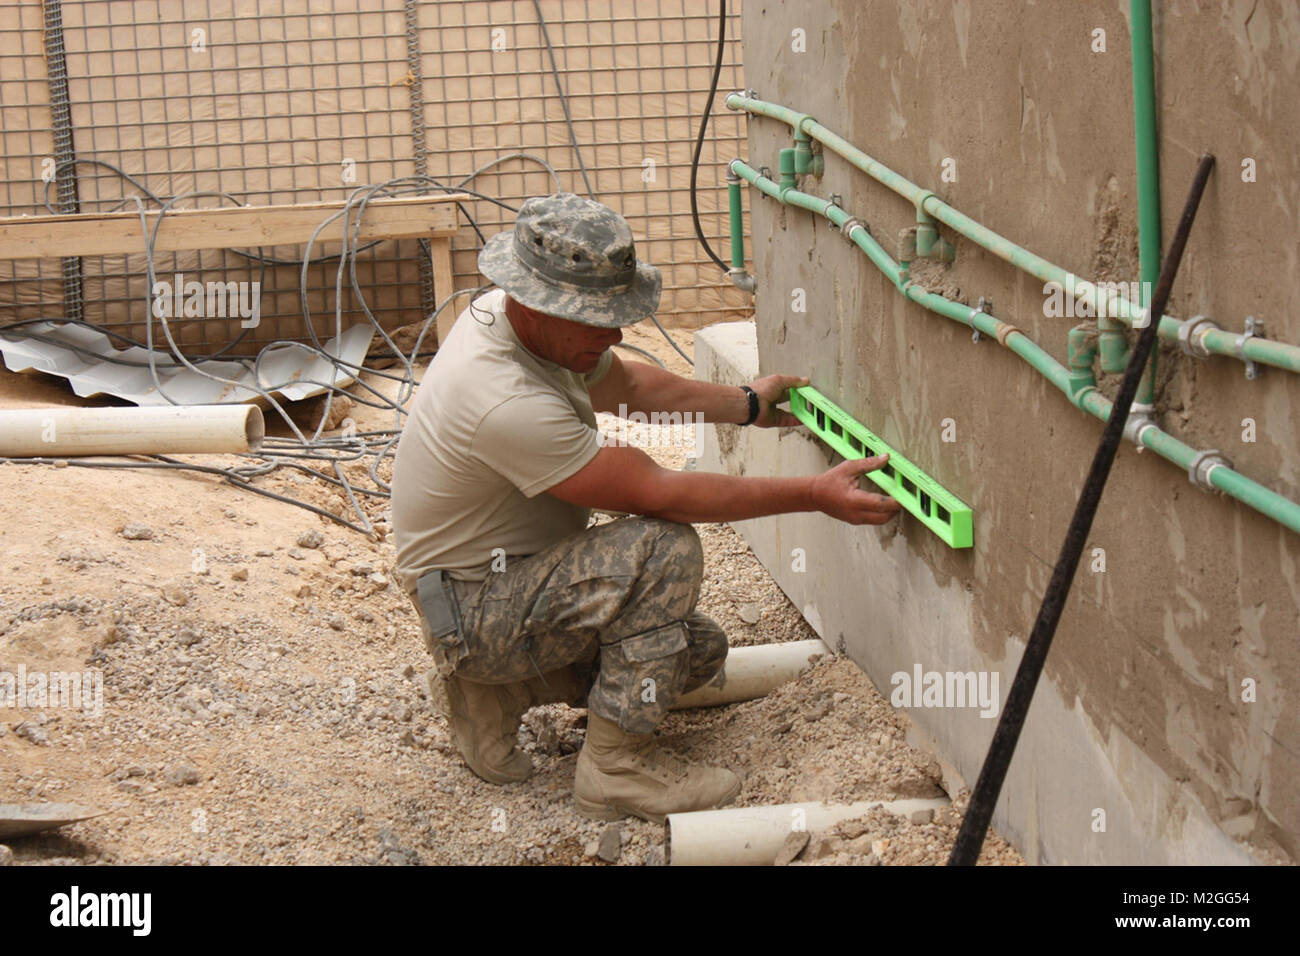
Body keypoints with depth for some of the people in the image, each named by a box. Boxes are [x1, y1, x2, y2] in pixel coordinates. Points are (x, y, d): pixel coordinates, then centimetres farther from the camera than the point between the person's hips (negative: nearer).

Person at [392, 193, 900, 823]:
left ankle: (492, 691, 13)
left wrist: (748, 405, 21)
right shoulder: (505, 401, -34)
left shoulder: (515, 315, -5)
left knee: (699, 650, 9)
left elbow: (626, 385, 18)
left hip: (520, 577, 10)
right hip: (469, 611, -10)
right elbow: (659, 494, -27)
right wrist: (814, 496, -23)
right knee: (665, 547, -27)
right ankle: (616, 766, -15)